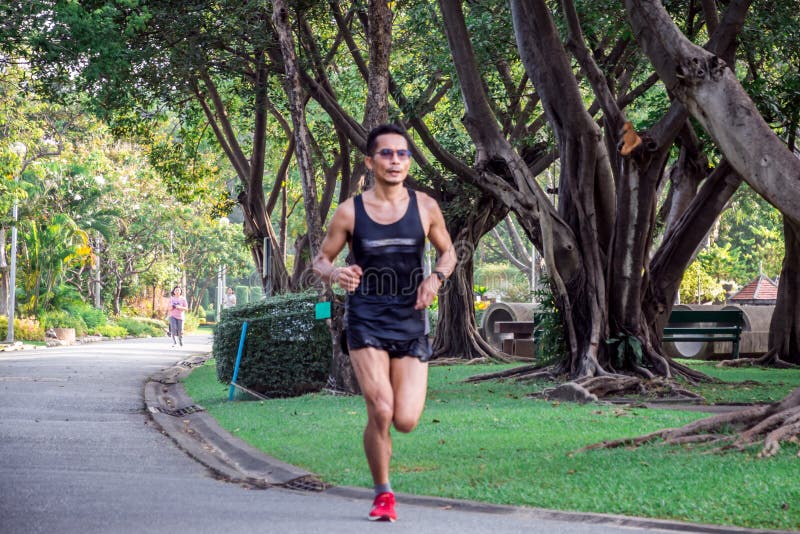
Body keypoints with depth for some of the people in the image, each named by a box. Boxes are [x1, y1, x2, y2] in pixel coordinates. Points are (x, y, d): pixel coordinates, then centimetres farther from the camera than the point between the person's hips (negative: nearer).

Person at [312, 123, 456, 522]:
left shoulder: (425, 207, 1)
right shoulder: (350, 212, -3)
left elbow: (448, 253, 15)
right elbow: (320, 260, 7)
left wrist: (436, 278, -7)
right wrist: (334, 273, -17)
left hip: (411, 320, 2)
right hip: (366, 320, -2)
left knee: (406, 421, -6)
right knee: (380, 412, -17)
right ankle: (382, 494, 5)